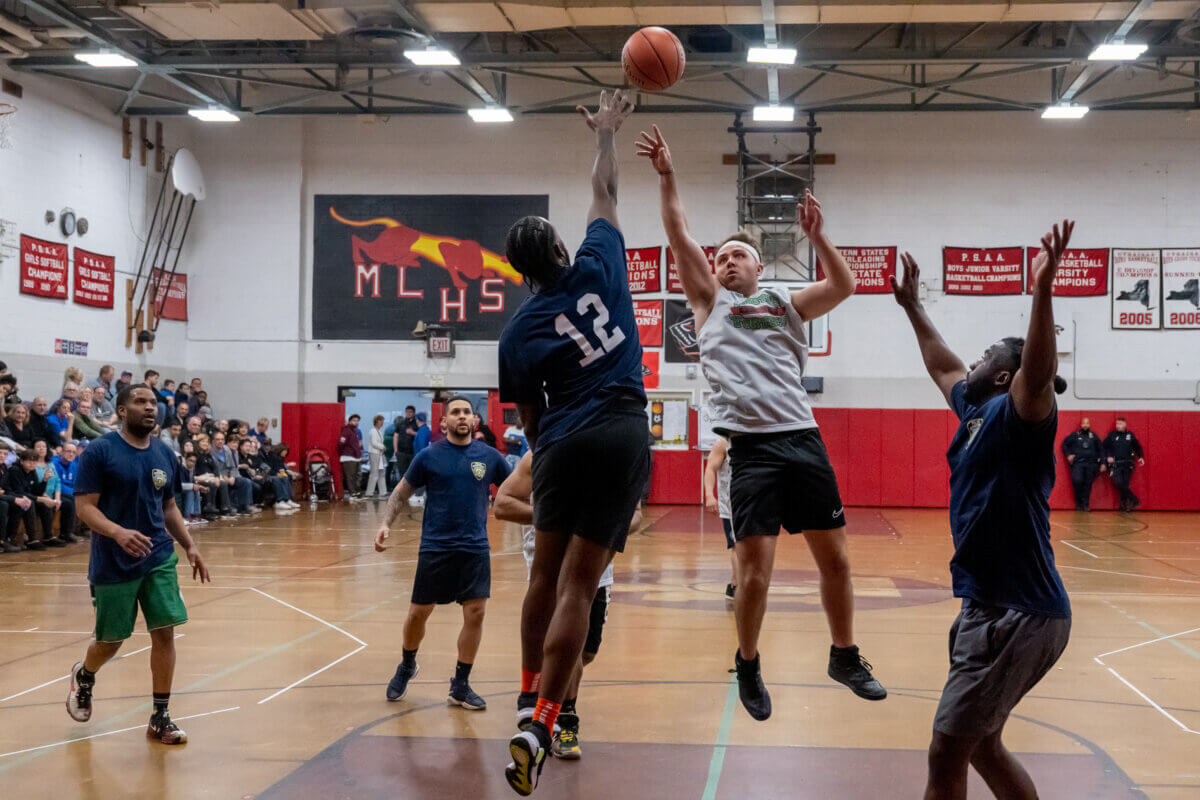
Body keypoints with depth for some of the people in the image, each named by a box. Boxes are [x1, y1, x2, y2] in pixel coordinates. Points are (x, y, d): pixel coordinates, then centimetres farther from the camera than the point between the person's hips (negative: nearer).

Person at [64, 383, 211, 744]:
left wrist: (190, 546, 8)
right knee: (110, 642, 8)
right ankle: (84, 676, 43)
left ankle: (160, 718, 5)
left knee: (164, 632, -5)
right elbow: (84, 506, -14)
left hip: (159, 558, 4)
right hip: (113, 563, -4)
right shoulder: (99, 451, -9)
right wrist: (118, 532, -30)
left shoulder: (165, 455, 8)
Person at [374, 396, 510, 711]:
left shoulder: (489, 456, 4)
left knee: (475, 613, -5)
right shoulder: (429, 457, -1)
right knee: (418, 613, 5)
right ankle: (407, 666, 33)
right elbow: (400, 493, 7)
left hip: (475, 547, 1)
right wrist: (385, 524, -7)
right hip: (435, 547, -1)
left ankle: (460, 686, 9)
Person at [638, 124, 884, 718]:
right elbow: (680, 238, 5)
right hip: (752, 447, -2)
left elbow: (843, 287, 2)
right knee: (755, 568, -7)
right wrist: (666, 178, -3)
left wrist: (816, 238, -10)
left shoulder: (787, 305, 18)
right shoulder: (709, 302, 15)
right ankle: (748, 666, 15)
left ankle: (845, 657, 25)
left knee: (834, 557, 7)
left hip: (804, 440, 2)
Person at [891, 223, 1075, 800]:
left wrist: (1043, 289, -43)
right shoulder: (976, 416, 14)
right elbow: (943, 367, 32)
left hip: (1018, 615, -10)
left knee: (947, 753, -5)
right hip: (993, 606, 10)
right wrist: (912, 306, 38)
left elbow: (1039, 375, -33)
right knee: (980, 743, 18)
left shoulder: (1013, 418, -11)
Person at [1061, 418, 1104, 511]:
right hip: (1077, 463, -2)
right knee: (1078, 481, -19)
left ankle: (1086, 504, 4)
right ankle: (1078, 503, -4)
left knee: (1088, 484, -4)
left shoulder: (1093, 436, 16)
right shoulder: (1074, 435, 11)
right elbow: (1064, 444, 15)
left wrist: (1102, 462, 11)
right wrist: (1068, 455, 0)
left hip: (1091, 464, 2)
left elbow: (1101, 449, 18)